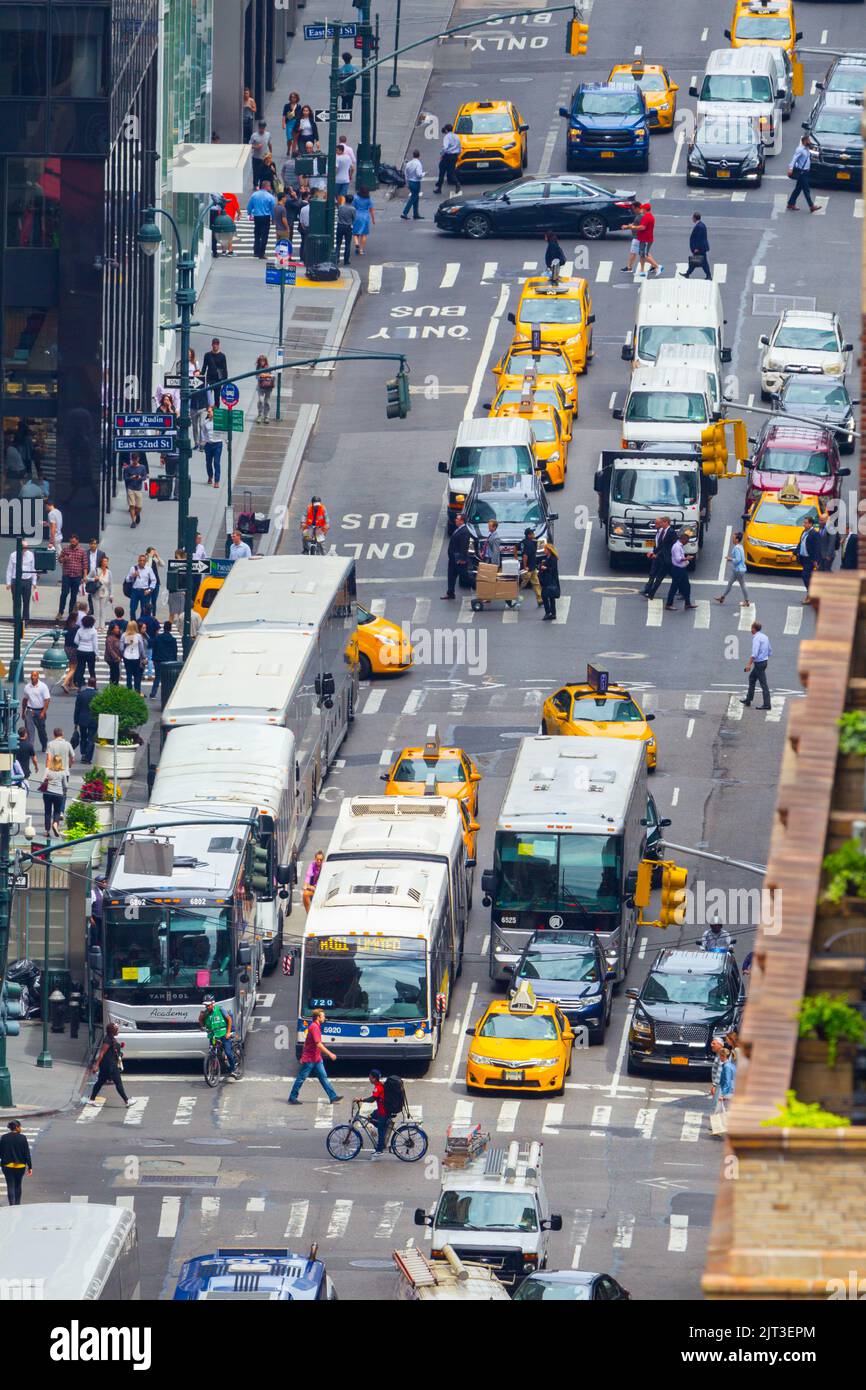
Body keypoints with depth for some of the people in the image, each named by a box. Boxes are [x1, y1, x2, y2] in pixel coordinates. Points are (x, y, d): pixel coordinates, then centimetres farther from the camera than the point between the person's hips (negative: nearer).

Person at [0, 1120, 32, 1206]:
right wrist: (30, 1167, -2)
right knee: (18, 1186, 16)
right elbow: (27, 1153, -7)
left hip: (7, 1165, 0)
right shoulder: (22, 1138, -9)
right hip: (20, 1166, 0)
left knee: (10, 1186, 1)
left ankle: (12, 1204, -11)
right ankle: (17, 1204, 24)